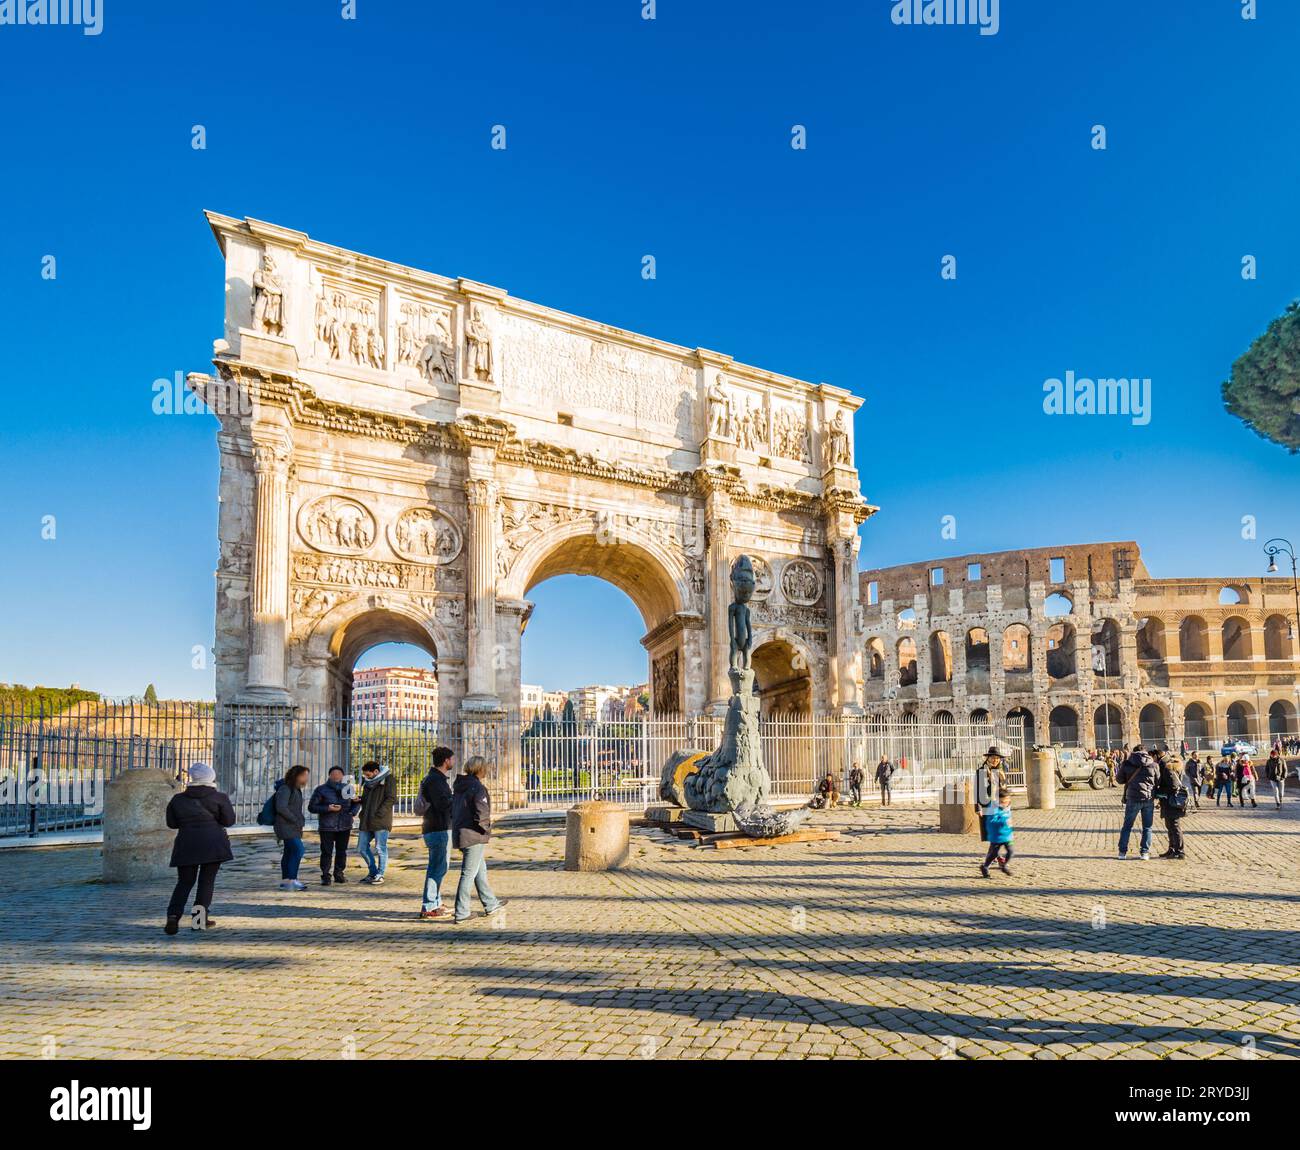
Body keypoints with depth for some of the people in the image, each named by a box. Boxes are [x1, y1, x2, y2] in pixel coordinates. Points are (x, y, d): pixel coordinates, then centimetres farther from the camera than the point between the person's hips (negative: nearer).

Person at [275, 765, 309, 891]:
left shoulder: (296, 790, 17)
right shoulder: (285, 789, -13)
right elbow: (281, 807, -22)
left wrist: (301, 820, 11)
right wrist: (296, 820, -18)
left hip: (293, 827, 10)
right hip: (286, 827, -10)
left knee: (289, 852, 11)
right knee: (298, 850, -16)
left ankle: (285, 881, 17)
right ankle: (292, 880, -13)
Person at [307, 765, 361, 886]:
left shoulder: (347, 788, 7)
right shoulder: (321, 790, -3)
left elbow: (356, 802, 21)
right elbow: (311, 807, -5)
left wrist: (353, 812, 0)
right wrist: (327, 808, -17)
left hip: (344, 826, 3)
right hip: (327, 827, -3)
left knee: (342, 851, 9)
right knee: (327, 852, -3)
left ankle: (339, 874, 20)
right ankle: (326, 876, 6)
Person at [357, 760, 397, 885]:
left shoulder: (388, 779, -6)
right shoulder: (367, 782, 16)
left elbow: (391, 799, -13)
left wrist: (378, 814, -18)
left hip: (380, 822, -8)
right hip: (366, 821, 8)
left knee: (380, 849, -3)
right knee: (362, 847, 10)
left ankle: (380, 876, 8)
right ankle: (373, 872, 24)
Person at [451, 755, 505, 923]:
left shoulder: (459, 787, 9)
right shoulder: (478, 788, -18)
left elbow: (452, 811, 15)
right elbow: (482, 814, -23)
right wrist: (487, 829, -6)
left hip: (460, 833, 9)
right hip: (474, 836, -9)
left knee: (481, 869, 20)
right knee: (468, 874, -1)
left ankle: (490, 904, 32)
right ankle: (461, 913, 3)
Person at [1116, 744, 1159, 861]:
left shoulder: (1127, 763, 0)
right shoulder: (1152, 764, 1)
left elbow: (1119, 779, 8)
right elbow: (1158, 781, 5)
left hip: (1133, 798, -1)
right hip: (1149, 799, 1)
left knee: (1127, 826, 9)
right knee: (1147, 827, 11)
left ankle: (1122, 851, 8)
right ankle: (1145, 852, 8)